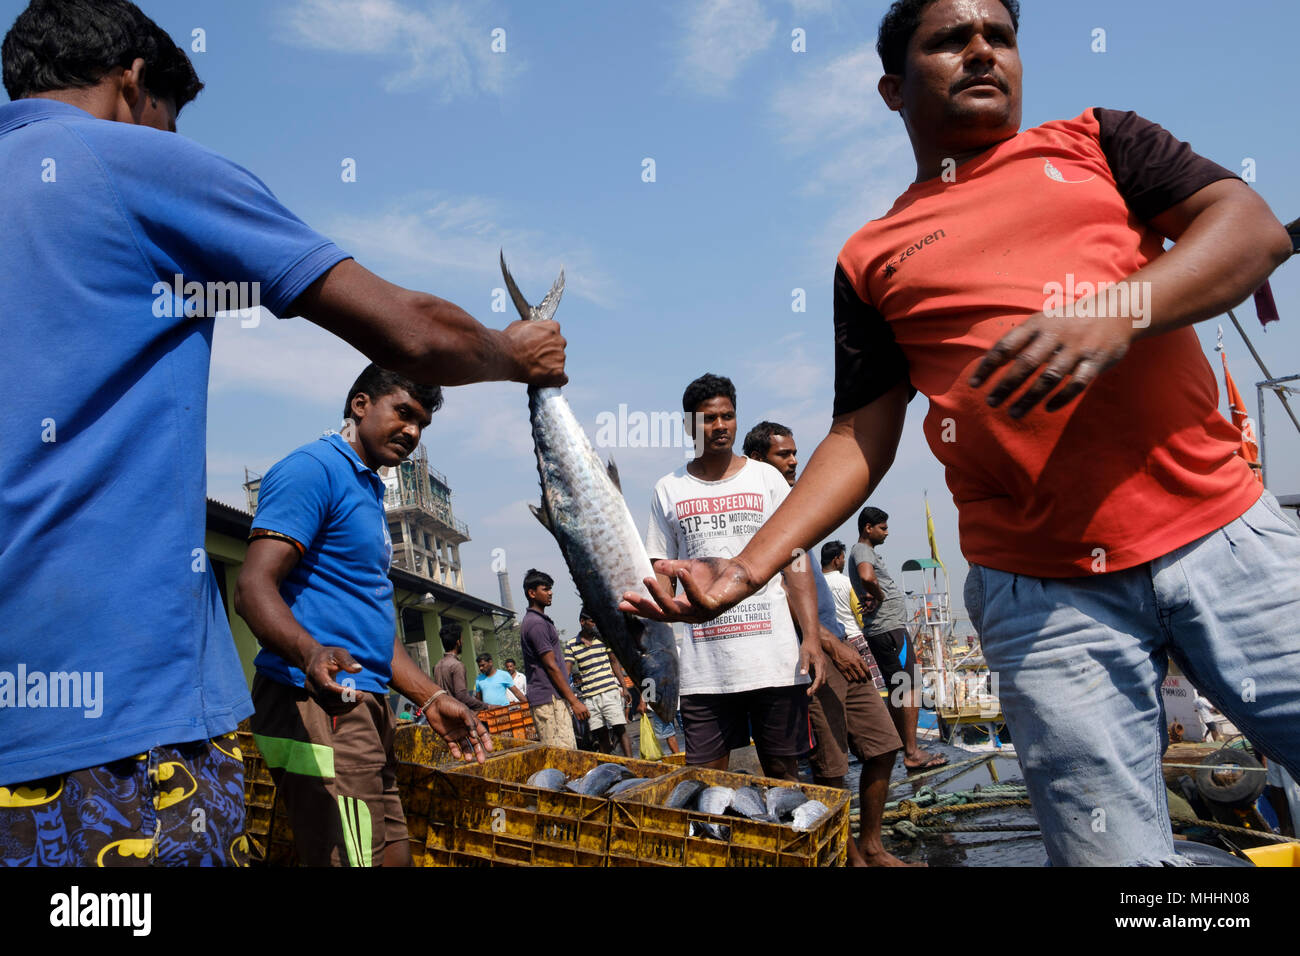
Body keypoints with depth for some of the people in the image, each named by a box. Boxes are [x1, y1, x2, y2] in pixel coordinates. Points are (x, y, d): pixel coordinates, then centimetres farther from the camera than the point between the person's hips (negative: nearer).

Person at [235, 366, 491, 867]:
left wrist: (433, 698, 17)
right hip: (320, 703, -10)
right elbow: (253, 586, -20)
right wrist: (310, 653, -38)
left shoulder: (368, 491, 23)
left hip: (364, 710, 11)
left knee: (393, 854, 15)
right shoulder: (313, 468, -7)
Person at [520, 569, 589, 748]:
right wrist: (574, 701, -14)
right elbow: (551, 666, -16)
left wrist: (570, 697, 24)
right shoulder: (536, 623, -13)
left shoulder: (536, 620, 20)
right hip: (550, 699, -10)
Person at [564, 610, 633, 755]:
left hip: (610, 692, 0)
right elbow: (566, 670, 0)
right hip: (588, 696, 0)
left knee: (620, 728, -7)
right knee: (600, 734, 4)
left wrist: (623, 687, 7)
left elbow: (614, 662, 12)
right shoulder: (571, 645, 5)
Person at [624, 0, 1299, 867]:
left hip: (1223, 529, 1)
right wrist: (748, 567, -5)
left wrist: (1118, 312, -18)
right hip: (1042, 592, -1)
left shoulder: (1094, 142, 15)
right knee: (1115, 849, 1)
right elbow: (862, 439, 8)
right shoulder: (871, 260, 12)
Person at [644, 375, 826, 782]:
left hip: (773, 655, 0)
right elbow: (661, 577, 10)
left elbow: (795, 563, 5)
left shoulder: (766, 478, 8)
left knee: (783, 772, 5)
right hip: (702, 665, 1)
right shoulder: (668, 490, 9)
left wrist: (812, 637, -5)